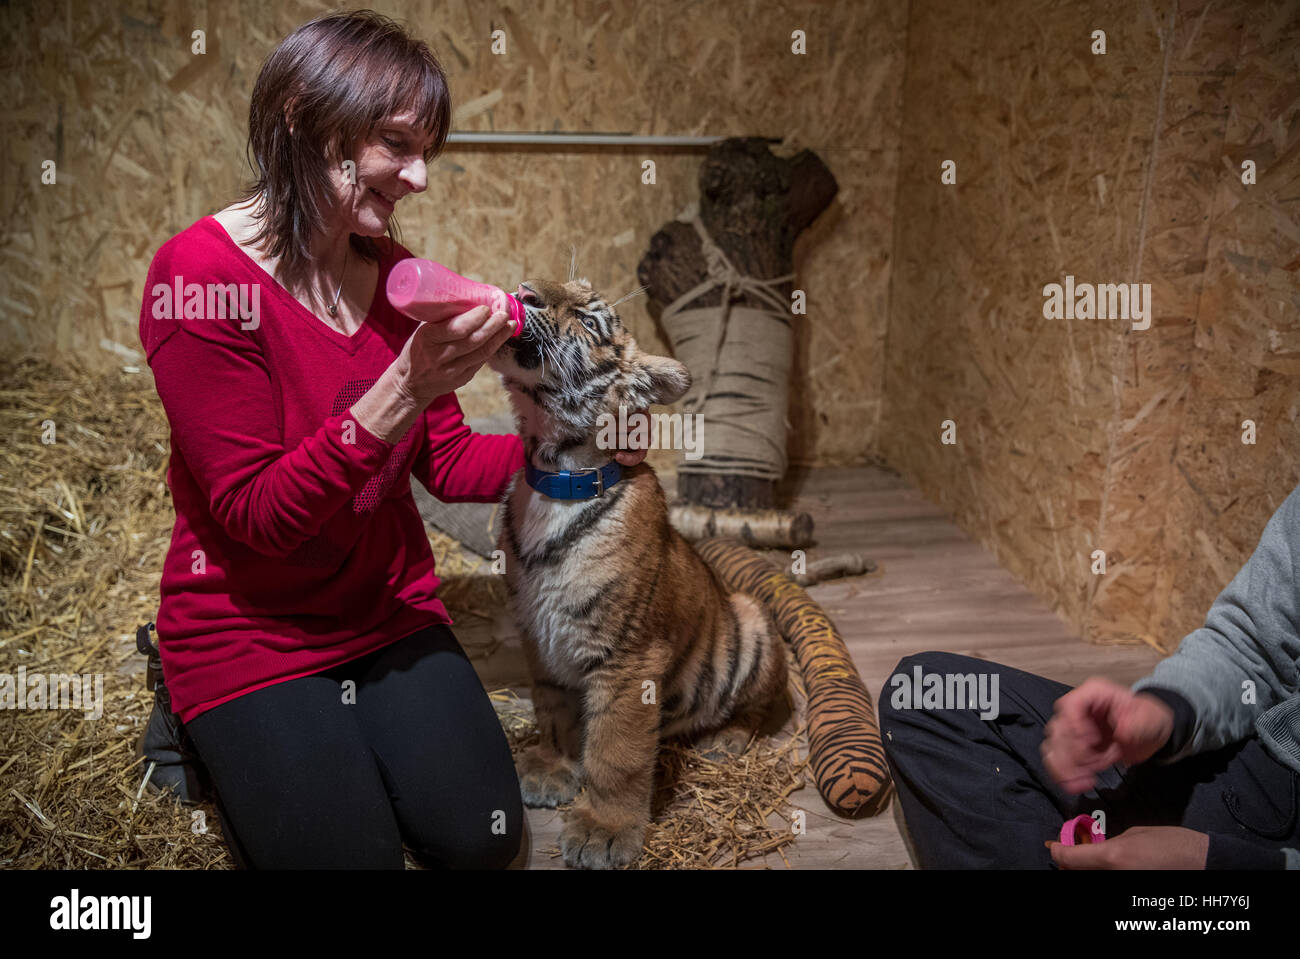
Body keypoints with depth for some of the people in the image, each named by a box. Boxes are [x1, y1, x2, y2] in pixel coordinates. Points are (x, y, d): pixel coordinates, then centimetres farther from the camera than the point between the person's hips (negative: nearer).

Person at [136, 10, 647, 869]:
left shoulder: (393, 269, -1)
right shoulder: (202, 276, -20)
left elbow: (449, 463, 3)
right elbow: (256, 514, -23)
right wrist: (404, 392, -32)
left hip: (388, 608, 5)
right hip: (250, 629, -5)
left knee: (482, 841, -4)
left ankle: (345, 724, 22)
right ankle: (222, 734, 17)